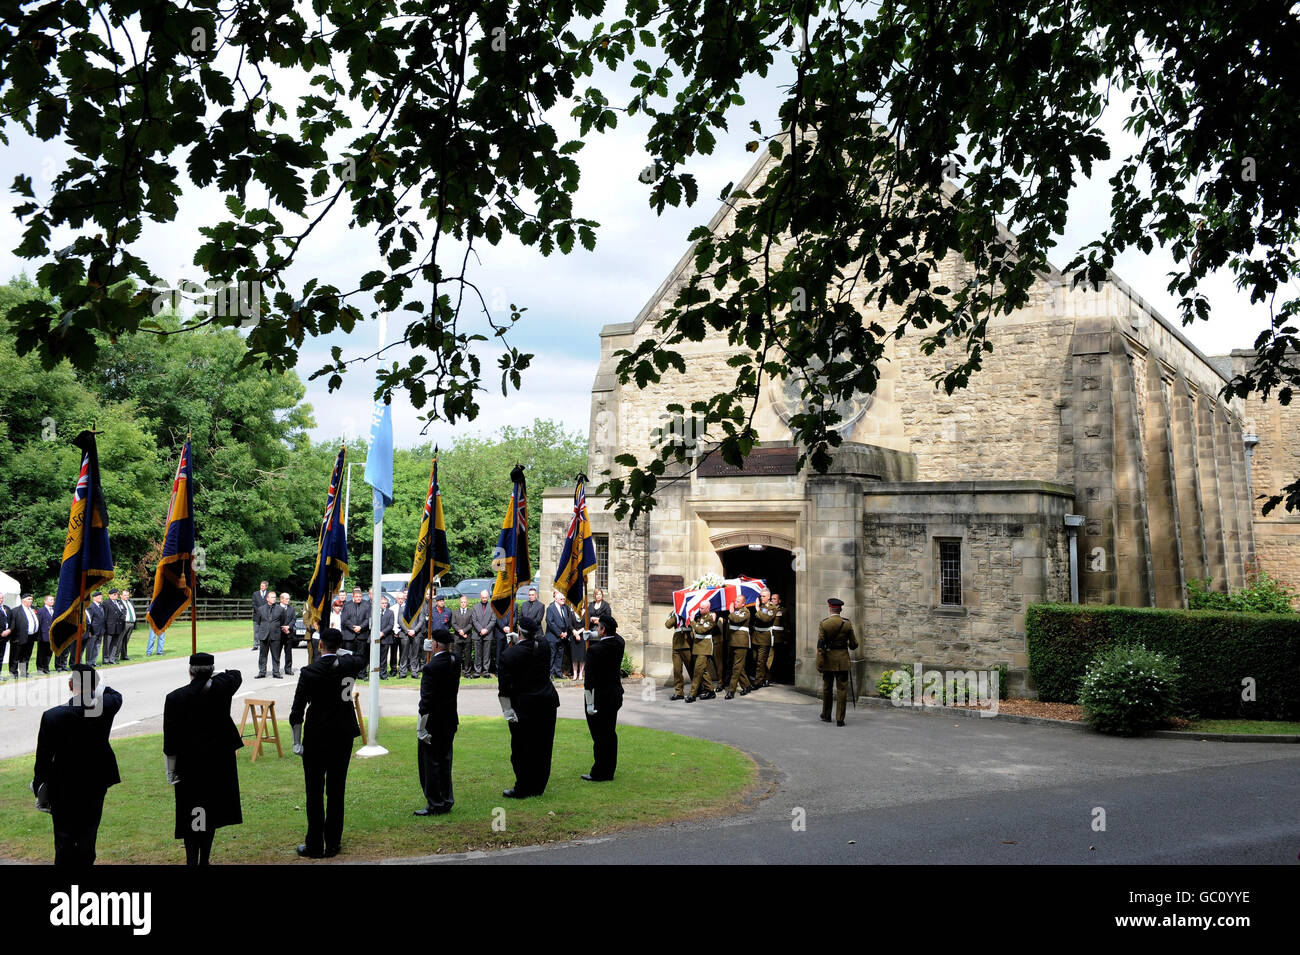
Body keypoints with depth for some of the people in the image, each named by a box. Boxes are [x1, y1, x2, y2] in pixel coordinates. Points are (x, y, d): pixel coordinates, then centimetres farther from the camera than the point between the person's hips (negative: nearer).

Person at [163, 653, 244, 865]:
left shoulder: (175, 698, -11)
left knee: (191, 814, 6)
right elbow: (236, 675, 18)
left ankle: (192, 860, 5)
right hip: (219, 760, 2)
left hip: (189, 764, -2)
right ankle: (204, 860, 20)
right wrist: (212, 677, 31)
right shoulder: (222, 688, -7)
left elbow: (170, 738, -8)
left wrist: (171, 770, 0)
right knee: (211, 811, 13)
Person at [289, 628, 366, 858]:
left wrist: (296, 742, -1)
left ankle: (315, 846, 8)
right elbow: (362, 660, 25)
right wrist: (340, 652, 26)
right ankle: (332, 844, 15)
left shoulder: (310, 672, -11)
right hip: (344, 736, 3)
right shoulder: (349, 665, -3)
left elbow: (297, 710, -9)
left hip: (316, 738, -3)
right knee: (336, 791, 10)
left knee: (315, 792, 4)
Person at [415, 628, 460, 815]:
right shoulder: (456, 661, -2)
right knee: (445, 761, 17)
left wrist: (422, 729, -15)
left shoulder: (431, 668, -20)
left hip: (433, 723, -7)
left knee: (430, 763, 3)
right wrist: (447, 650, 8)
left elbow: (426, 701, -20)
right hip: (450, 721, 7)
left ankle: (434, 805, 9)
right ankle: (446, 801, 26)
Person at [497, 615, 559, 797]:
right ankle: (538, 787, 24)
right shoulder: (544, 648, -1)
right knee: (542, 748, 14)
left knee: (521, 749, 5)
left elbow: (504, 686, -15)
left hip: (523, 707, -5)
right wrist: (519, 642, 20)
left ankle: (522, 789, 11)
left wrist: (508, 712, -11)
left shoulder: (509, 654, -14)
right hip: (547, 703, 5)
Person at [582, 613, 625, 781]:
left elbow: (590, 679, -19)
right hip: (616, 695, 7)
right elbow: (615, 635, 26)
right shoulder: (619, 643, -1)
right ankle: (609, 770, 26)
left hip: (599, 698, -7)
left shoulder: (595, 650, -21)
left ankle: (600, 774, 7)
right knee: (610, 733, 16)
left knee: (600, 735, 1)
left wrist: (590, 703, -15)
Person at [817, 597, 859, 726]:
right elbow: (854, 645, -1)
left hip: (828, 659, 1)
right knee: (842, 689, 3)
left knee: (827, 688, 16)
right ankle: (840, 719, -1)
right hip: (842, 660, -1)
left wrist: (819, 663, -10)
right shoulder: (847, 623, -5)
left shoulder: (823, 624, -7)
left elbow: (820, 645, -11)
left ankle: (826, 715, 28)